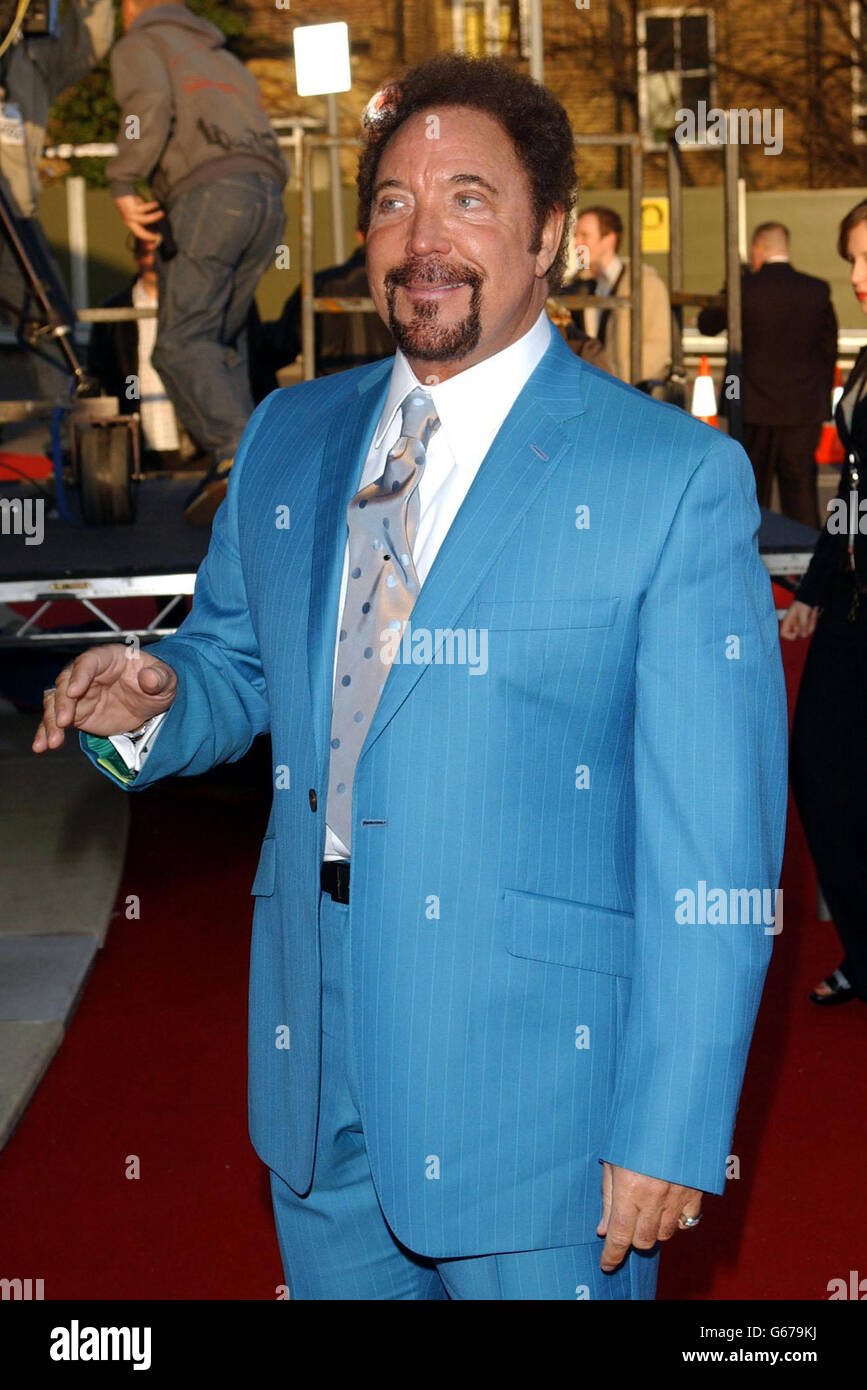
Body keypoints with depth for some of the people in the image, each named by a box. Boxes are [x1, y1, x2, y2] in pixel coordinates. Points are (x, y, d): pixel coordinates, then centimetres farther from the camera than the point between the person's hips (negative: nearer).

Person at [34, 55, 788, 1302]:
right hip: (315, 1085, 5)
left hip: (535, 1102, -5)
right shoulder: (287, 440, 7)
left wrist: (672, 1131, -15)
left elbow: (714, 840, -13)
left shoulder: (676, 477, -11)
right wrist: (156, 699, -6)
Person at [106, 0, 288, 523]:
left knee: (182, 343, -11)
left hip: (208, 196, -7)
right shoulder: (224, 59, 36)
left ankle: (239, 455, -32)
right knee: (224, 339, 14)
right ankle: (239, 480, 2)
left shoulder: (139, 45, 16)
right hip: (269, 201, 7)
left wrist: (123, 185, -11)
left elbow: (150, 104, -8)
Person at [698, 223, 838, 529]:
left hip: (756, 408, -2)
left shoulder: (744, 288, -10)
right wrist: (822, 398, 15)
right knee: (801, 492, 6)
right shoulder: (818, 290, -1)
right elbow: (829, 348, 6)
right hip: (805, 409, 2)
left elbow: (707, 325, 3)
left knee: (752, 494, 9)